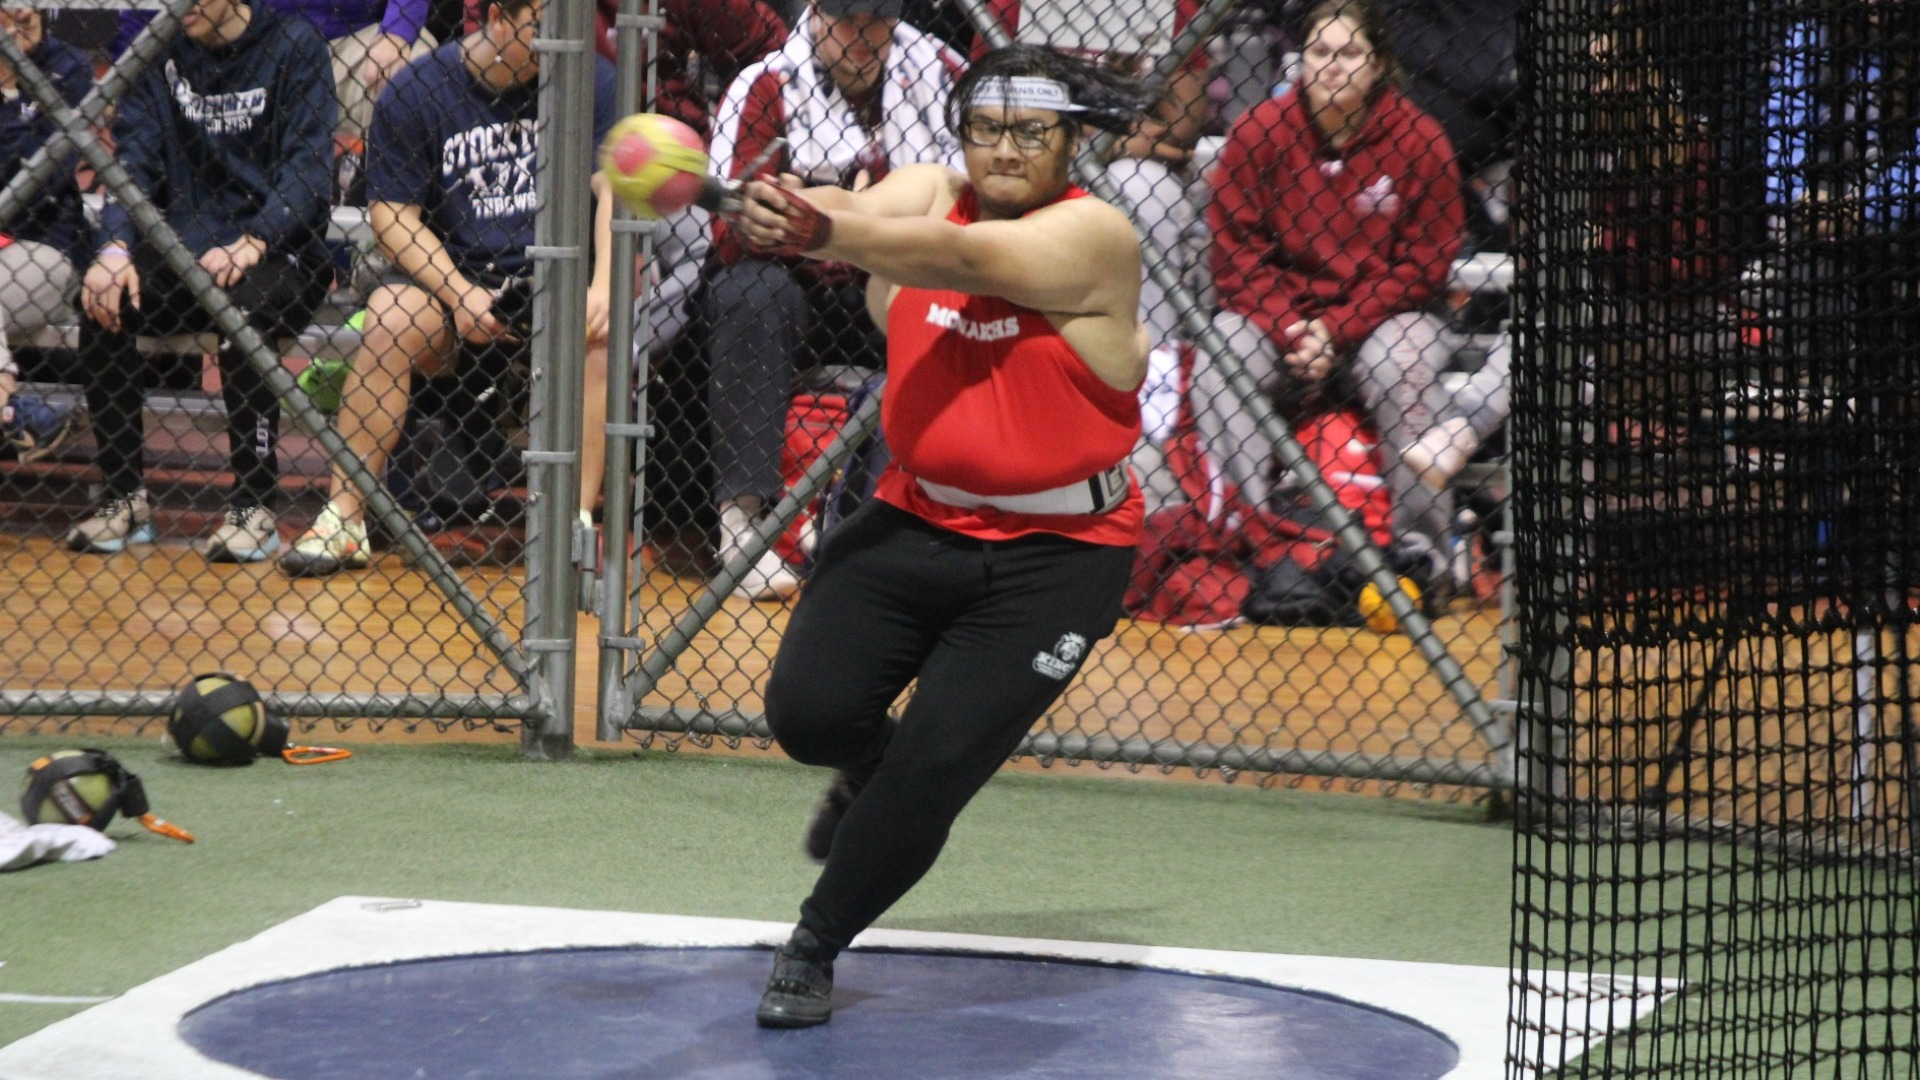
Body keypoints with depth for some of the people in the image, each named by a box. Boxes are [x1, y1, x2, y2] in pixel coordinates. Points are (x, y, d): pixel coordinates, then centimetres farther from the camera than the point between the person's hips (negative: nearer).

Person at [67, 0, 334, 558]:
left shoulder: (293, 46, -3)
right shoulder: (159, 52, 8)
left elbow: (307, 165, -12)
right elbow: (134, 159, 0)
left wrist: (252, 244, -28)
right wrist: (115, 247, -19)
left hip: (279, 253, -4)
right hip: (183, 249, 4)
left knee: (240, 311, -35)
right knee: (103, 300, -24)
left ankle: (253, 507, -26)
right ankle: (122, 497, -15)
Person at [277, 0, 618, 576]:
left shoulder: (589, 79, -1)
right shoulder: (414, 92, -3)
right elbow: (392, 215, -4)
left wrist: (603, 288, -27)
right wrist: (460, 296, -18)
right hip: (451, 273, 0)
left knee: (604, 327, -31)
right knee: (392, 317, -30)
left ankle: (579, 525, -27)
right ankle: (343, 521, -25)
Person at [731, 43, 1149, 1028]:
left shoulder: (1093, 236, -13)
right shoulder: (927, 192, 1)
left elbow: (957, 256, -31)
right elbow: (864, 214, -22)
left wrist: (820, 233, -46)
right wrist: (789, 212, -47)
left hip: (1054, 556, -4)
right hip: (915, 521, 4)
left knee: (935, 769, -10)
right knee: (808, 709, -12)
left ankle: (816, 945, 13)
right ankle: (866, 776, 26)